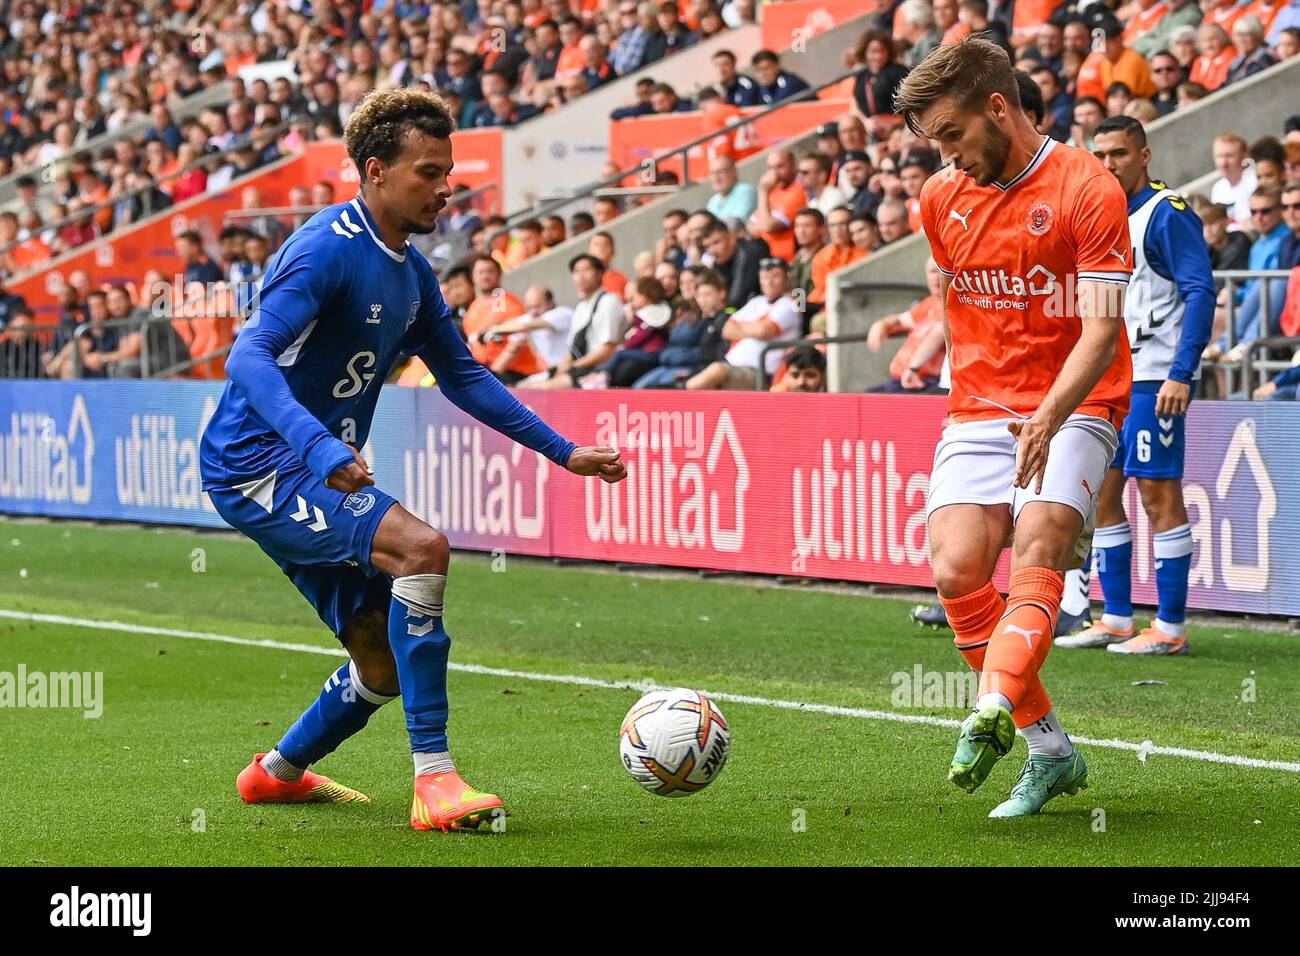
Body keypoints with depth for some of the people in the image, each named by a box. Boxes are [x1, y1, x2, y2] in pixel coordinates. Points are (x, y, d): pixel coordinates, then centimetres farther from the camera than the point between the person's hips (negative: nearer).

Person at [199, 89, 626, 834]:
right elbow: (250, 358, -31)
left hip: (312, 475, 10)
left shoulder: (410, 273, 11)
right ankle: (435, 779, -27)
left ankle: (277, 774, 37)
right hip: (257, 466, -10)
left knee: (387, 666, 11)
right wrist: (320, 447, -46)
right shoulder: (327, 249, -18)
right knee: (422, 547, -29)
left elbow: (464, 375, 22)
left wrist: (563, 452, 16)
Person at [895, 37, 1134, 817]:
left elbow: (1101, 328, -19)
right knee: (956, 570, -15)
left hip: (1073, 409, -5)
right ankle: (1052, 752, -5)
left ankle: (993, 715, -47)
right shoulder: (942, 199, 9)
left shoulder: (1087, 189, -11)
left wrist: (1049, 416, -33)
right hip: (979, 411, 5)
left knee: (1037, 549, -28)